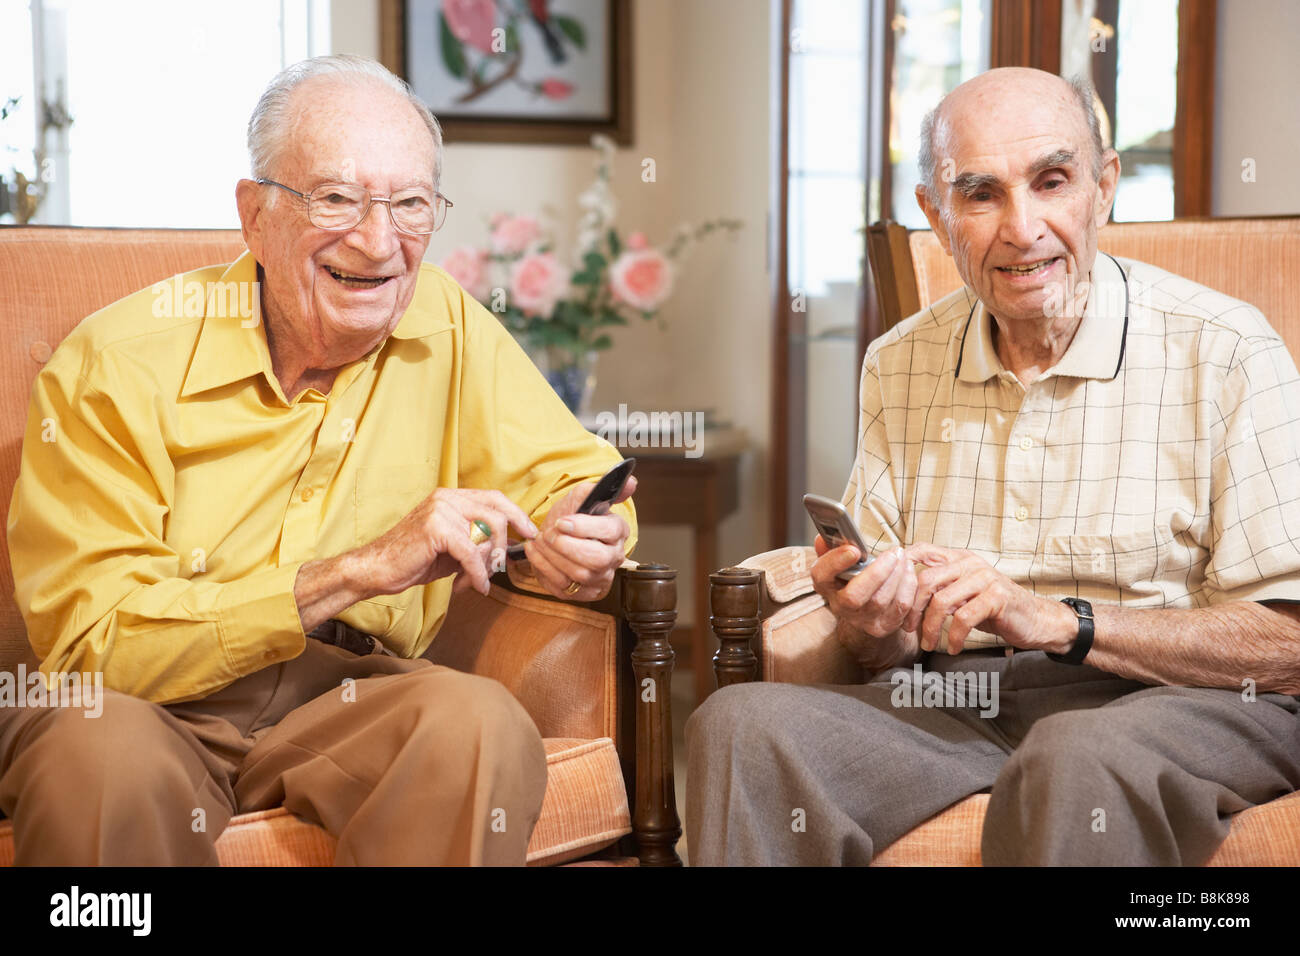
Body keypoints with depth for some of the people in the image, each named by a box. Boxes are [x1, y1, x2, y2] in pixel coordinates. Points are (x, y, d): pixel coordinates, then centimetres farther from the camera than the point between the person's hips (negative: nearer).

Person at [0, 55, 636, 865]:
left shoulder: (448, 325, -3)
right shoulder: (119, 364, -15)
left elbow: (576, 479, 6)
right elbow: (95, 645, -21)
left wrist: (576, 539, -21)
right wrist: (361, 570, -28)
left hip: (340, 698, 2)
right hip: (147, 706, -2)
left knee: (484, 725, -29)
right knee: (103, 754, -35)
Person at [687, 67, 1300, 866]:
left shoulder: (1223, 353, -5)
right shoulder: (899, 365, 11)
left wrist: (1057, 620, -18)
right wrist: (871, 624, -9)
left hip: (1179, 706, -4)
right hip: (954, 705, 4)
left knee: (1076, 758, -39)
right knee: (741, 725, -22)